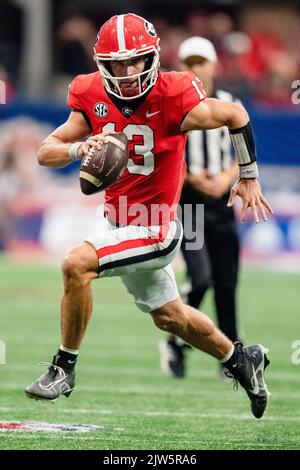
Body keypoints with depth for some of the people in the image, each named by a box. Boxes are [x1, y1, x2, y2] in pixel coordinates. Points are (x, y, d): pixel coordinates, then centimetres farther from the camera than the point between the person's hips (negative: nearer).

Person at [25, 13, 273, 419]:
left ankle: (64, 369, -9)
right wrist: (78, 149, -31)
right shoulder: (94, 99, -8)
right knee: (169, 316, 23)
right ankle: (242, 361, 45)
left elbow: (235, 115, -7)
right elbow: (46, 152, -9)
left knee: (76, 265, -25)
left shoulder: (171, 100, -22)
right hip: (119, 220, 7)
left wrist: (248, 177, 1)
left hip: (155, 228, -7)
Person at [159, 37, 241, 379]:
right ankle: (175, 342, 3)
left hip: (221, 199, 3)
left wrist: (226, 178, -10)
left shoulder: (230, 105, 8)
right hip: (185, 198, -3)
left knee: (226, 283, 5)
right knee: (200, 278, -17)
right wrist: (189, 178, -17)